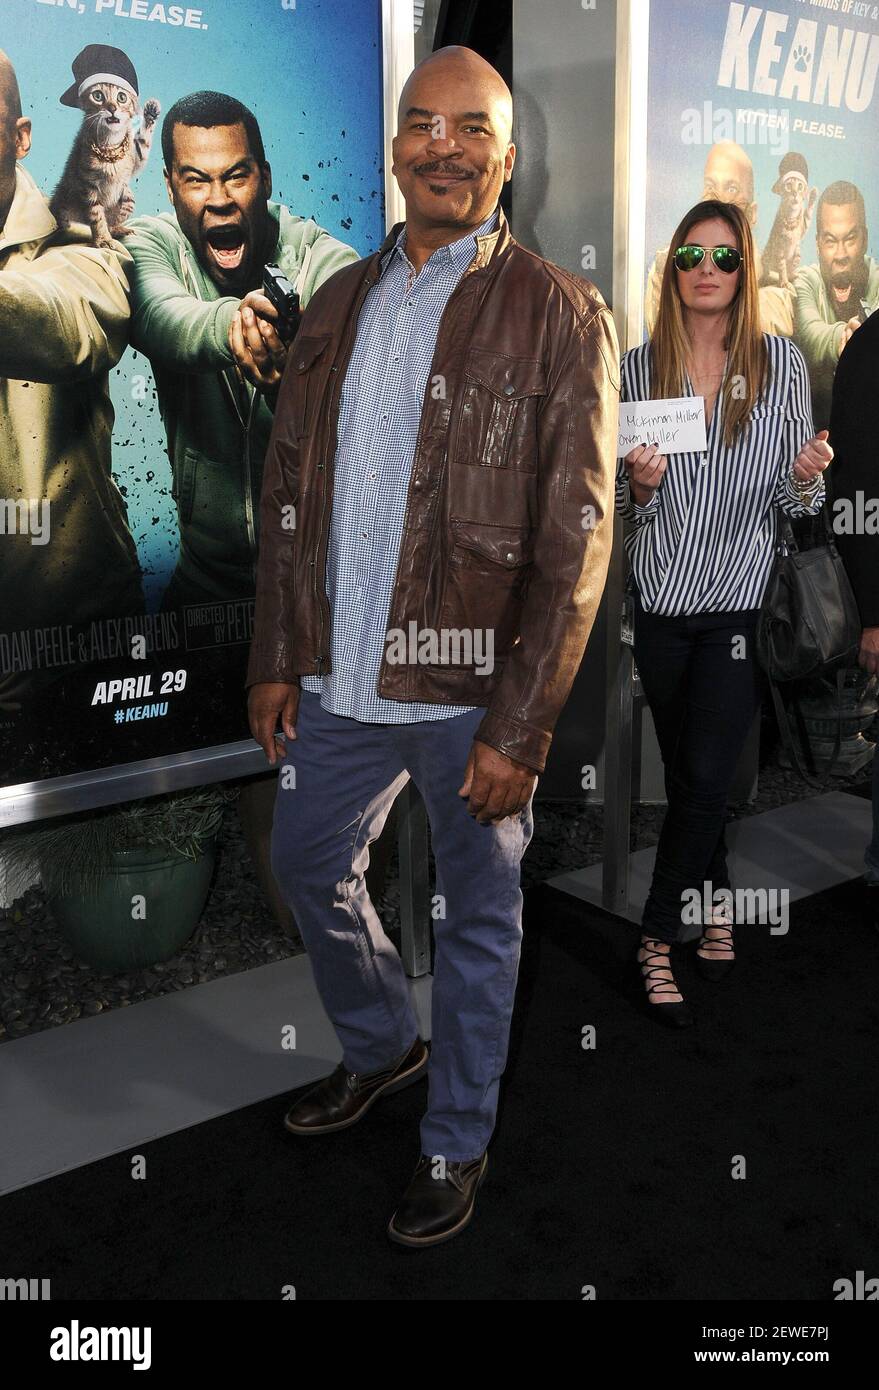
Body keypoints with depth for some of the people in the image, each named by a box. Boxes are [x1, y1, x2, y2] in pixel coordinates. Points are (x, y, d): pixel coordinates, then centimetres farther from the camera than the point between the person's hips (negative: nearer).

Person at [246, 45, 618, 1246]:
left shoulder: (561, 318, -8)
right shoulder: (338, 306, 9)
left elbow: (575, 539, -12)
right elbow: (288, 493, 11)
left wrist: (520, 727, -16)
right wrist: (276, 657, 7)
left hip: (473, 693, -5)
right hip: (341, 682, 6)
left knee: (477, 919, 10)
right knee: (309, 868, 20)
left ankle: (457, 1141, 33)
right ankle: (380, 1046, 47)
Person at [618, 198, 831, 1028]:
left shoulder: (781, 362, 0)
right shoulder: (640, 366, 3)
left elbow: (790, 498, 4)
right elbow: (623, 504, 9)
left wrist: (806, 479, -17)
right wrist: (639, 485, -13)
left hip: (741, 601, -2)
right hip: (661, 598, 2)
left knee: (706, 775, -6)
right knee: (685, 773, 12)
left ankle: (658, 937, 9)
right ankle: (715, 899, 33)